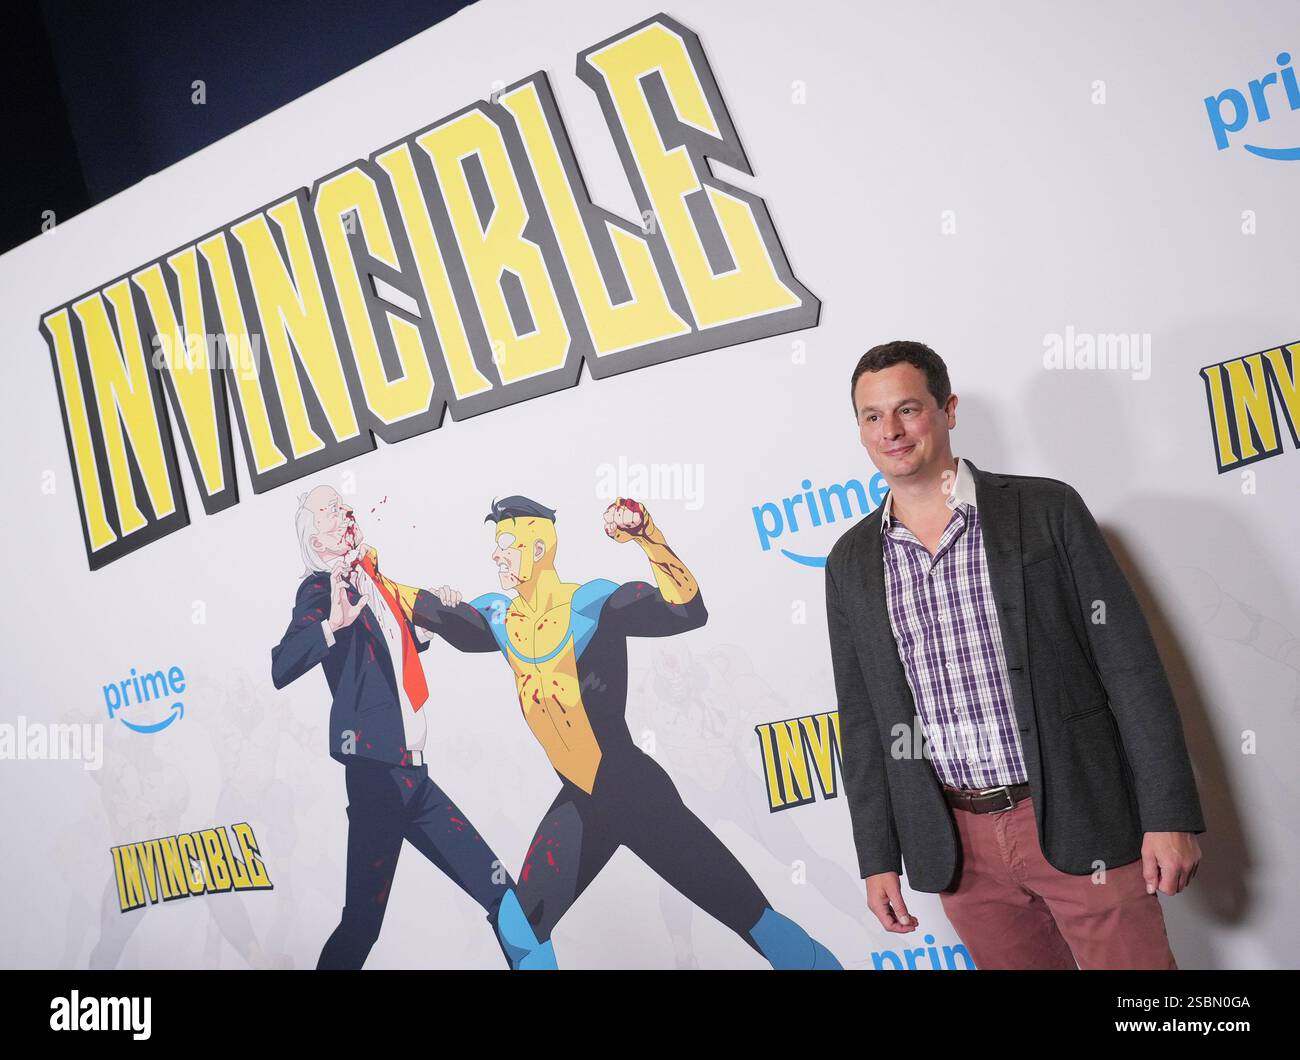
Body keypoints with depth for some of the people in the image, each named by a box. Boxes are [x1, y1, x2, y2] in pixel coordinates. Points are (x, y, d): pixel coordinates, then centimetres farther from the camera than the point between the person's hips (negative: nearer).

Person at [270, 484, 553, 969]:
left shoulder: (370, 578, 15)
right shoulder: (321, 590, -7)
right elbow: (281, 669, -23)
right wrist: (332, 624, -39)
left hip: (410, 773, 7)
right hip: (377, 775, -7)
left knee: (500, 890, 4)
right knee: (363, 920, -6)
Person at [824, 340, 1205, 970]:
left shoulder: (1047, 511, -3)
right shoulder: (851, 563, 6)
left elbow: (1129, 663, -5)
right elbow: (862, 721, 9)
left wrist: (1169, 816, -9)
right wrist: (877, 858, 7)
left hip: (1080, 822, -2)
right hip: (958, 845, 3)